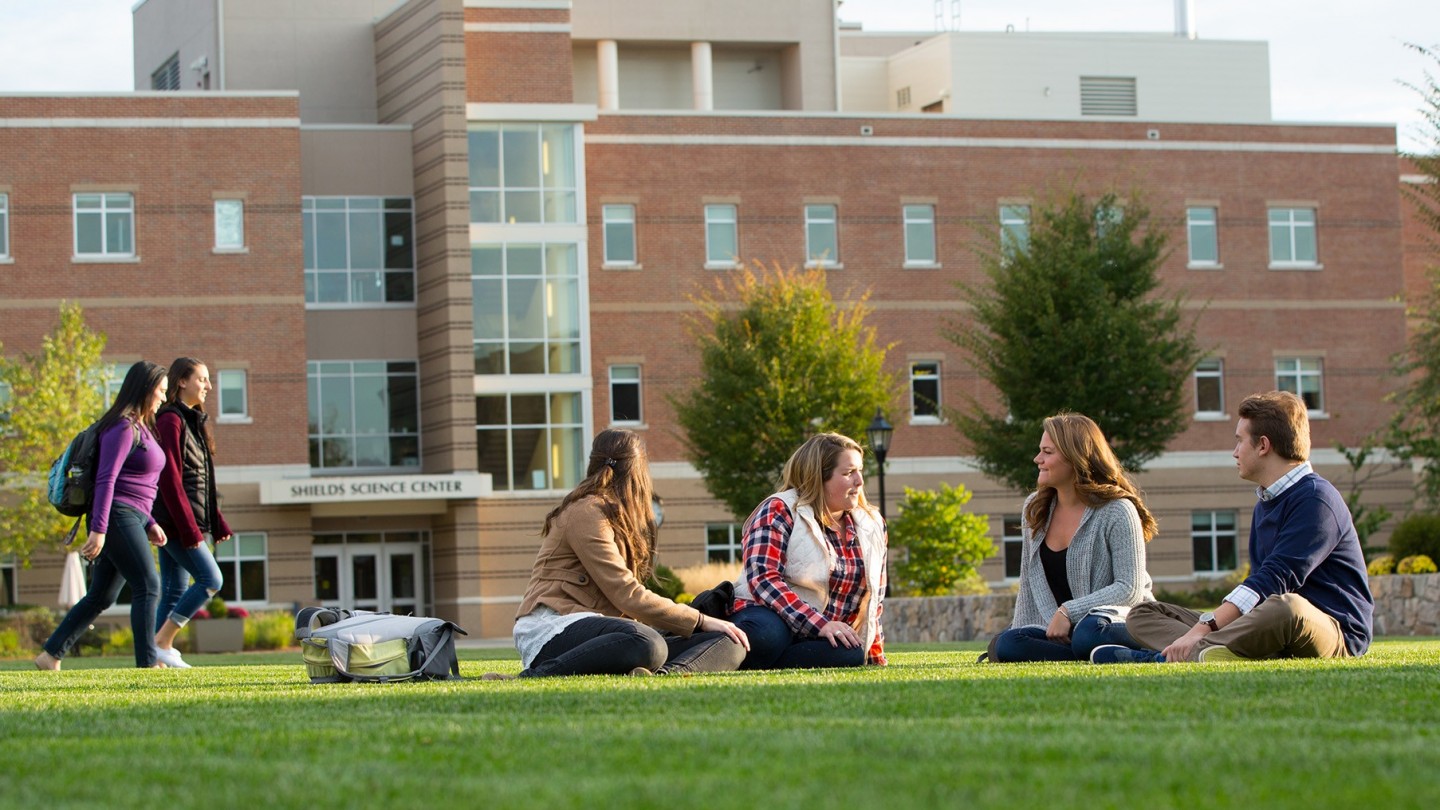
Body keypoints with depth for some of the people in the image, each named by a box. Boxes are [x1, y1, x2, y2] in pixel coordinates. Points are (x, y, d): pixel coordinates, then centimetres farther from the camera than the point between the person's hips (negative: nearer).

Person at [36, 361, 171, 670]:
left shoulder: (142, 428, 19)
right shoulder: (122, 428, -12)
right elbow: (105, 479, -18)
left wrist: (150, 524, 19)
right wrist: (98, 529, -24)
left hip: (133, 519, 10)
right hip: (117, 517, -10)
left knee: (101, 597, 10)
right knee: (148, 586, -14)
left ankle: (50, 654, 15)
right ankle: (147, 662, -16)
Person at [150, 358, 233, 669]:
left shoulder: (194, 421, 18)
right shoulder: (171, 421, -11)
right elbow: (170, 479, -17)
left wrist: (218, 523, 17)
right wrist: (188, 529, -20)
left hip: (192, 522, 9)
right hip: (176, 521, -9)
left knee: (174, 591, 7)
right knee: (211, 579, -11)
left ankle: (160, 652, 7)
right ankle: (162, 641, -8)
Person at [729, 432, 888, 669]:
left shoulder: (872, 526, 12)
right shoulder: (779, 511, -8)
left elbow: (873, 600, 22)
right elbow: (763, 579, -21)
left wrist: (875, 657, 15)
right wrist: (819, 624, -29)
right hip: (769, 617, -5)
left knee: (852, 655, -32)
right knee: (765, 636, -43)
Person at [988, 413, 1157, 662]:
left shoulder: (1117, 511, -9)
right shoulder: (1035, 509, 11)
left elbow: (1130, 590, -15)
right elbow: (1028, 586, 17)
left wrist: (1069, 611, -21)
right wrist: (1019, 638, 7)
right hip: (1060, 632, 7)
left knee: (1089, 634, -43)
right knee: (1007, 644, -26)